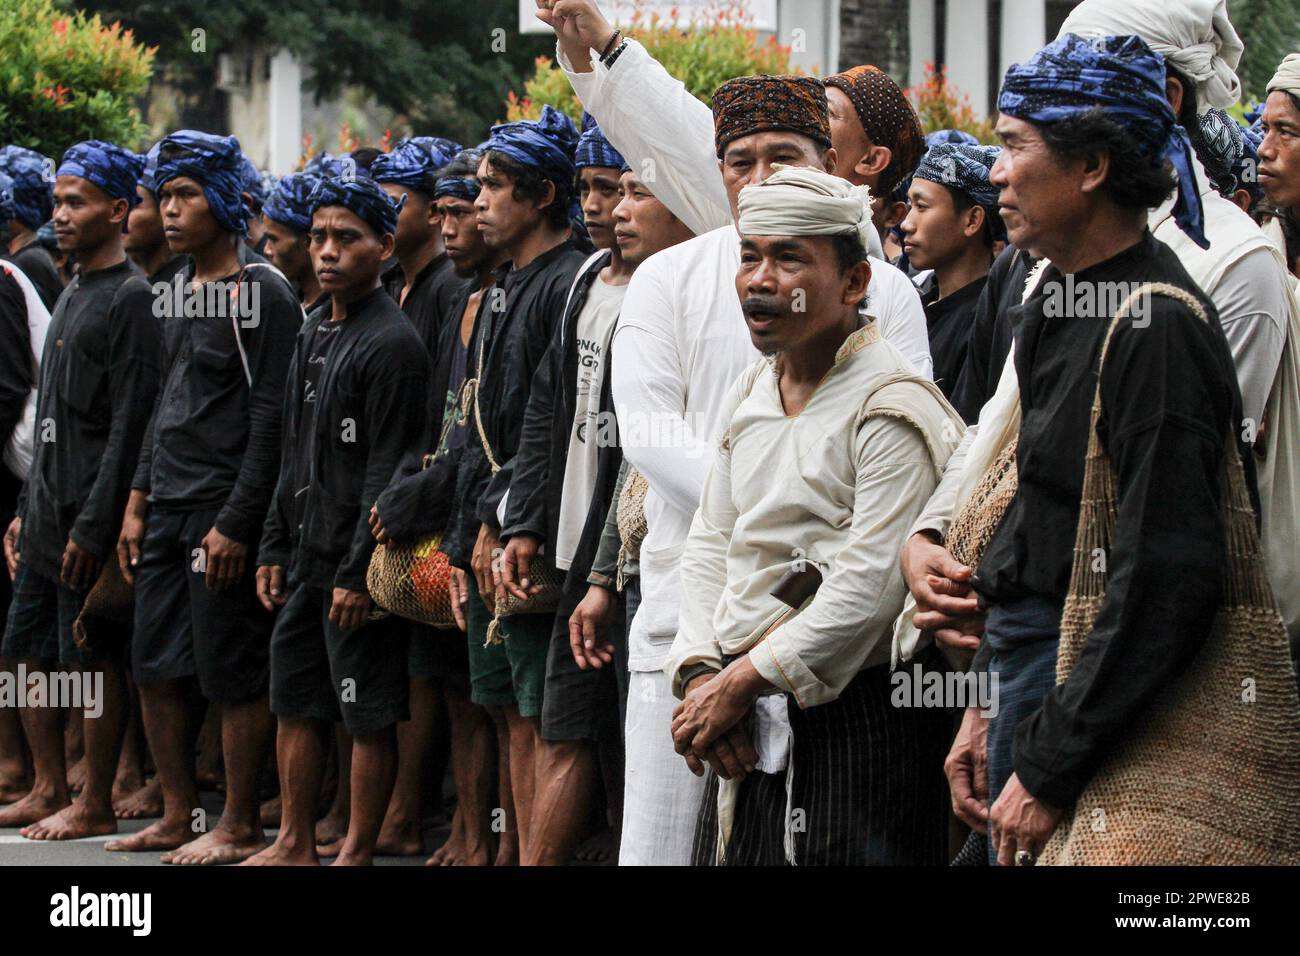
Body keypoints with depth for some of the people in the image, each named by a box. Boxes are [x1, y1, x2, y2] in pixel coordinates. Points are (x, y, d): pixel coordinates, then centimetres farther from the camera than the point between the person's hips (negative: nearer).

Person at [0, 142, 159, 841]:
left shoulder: (132, 299, -11)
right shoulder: (71, 296, 17)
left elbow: (130, 424, -17)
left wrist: (94, 524, -19)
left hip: (90, 519, -9)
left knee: (95, 658, -3)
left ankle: (95, 806, 3)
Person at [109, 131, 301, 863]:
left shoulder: (265, 295, -10)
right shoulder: (179, 291, 14)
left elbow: (271, 420, -14)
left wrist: (236, 522, -17)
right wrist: (139, 501, 16)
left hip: (226, 511, -8)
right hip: (168, 511, 8)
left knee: (233, 676, -3)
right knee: (157, 667, 10)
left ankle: (241, 826, 5)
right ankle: (179, 816, 20)